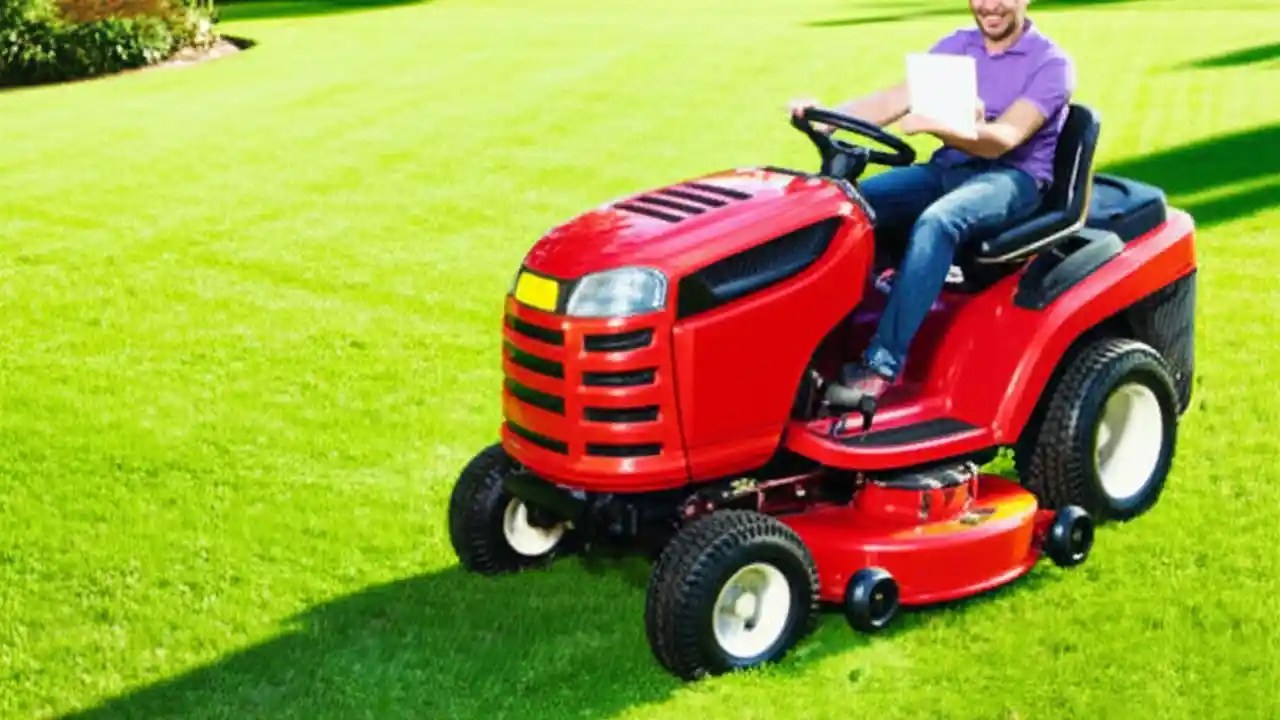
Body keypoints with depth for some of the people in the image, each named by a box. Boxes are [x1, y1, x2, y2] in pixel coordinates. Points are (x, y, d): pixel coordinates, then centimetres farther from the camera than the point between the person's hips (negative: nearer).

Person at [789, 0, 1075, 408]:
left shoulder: (1051, 63, -8)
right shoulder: (957, 46, 9)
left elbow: (1003, 139, -22)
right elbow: (894, 100, -2)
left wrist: (937, 126, -41)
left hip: (1014, 178, -6)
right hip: (950, 168, 6)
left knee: (937, 222, -37)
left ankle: (882, 364, -39)